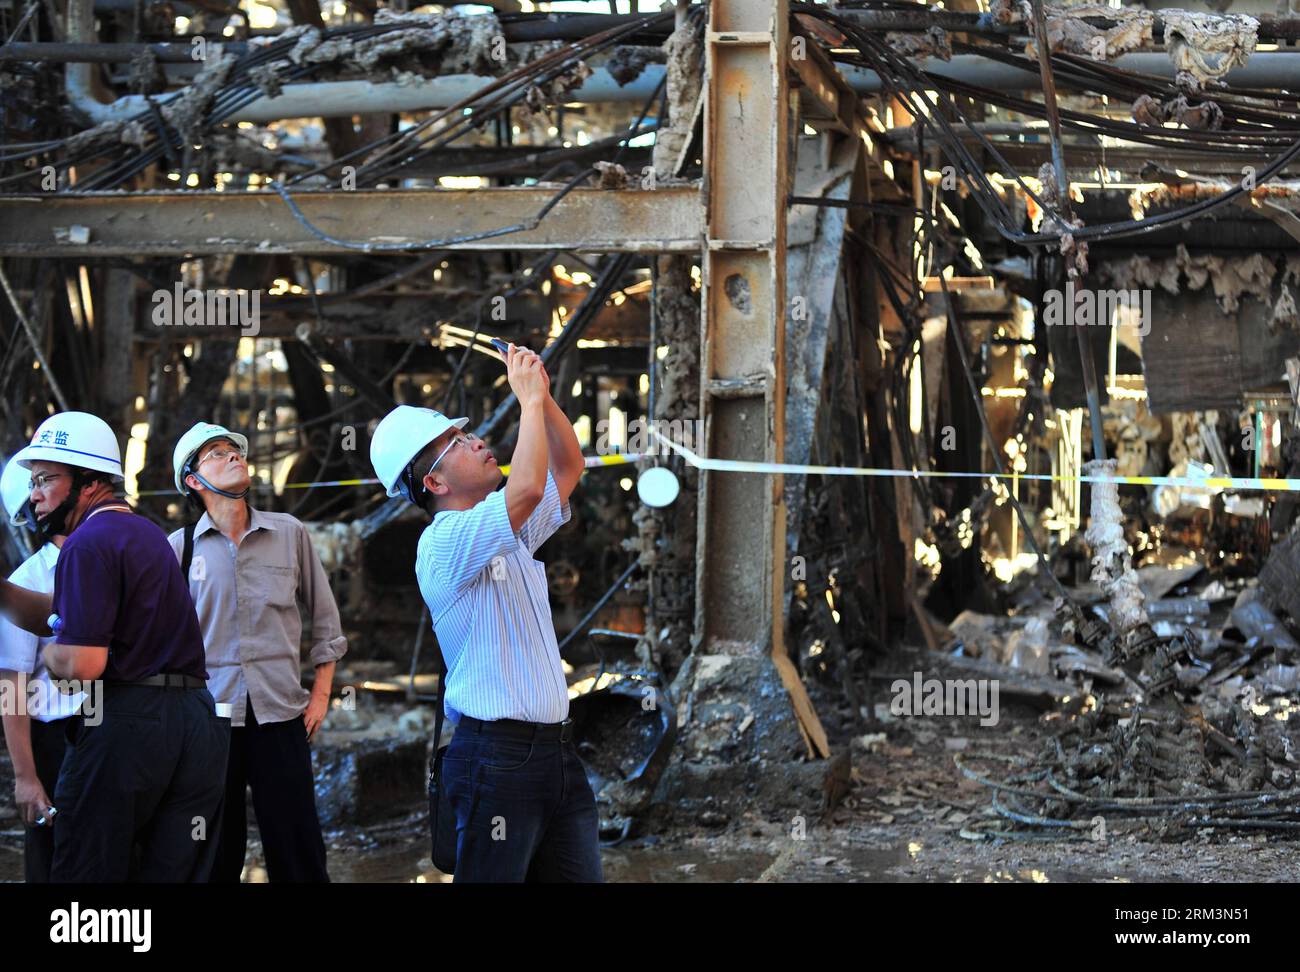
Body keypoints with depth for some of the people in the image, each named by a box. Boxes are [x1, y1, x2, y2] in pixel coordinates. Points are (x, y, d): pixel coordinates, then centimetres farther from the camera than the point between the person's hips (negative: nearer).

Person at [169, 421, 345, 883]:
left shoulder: (289, 533, 6)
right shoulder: (181, 547, 3)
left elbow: (325, 617, 12)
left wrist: (320, 695, 7)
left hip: (280, 713, 0)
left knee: (298, 853, -1)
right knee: (215, 855, 5)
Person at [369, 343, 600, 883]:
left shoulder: (507, 532, 17)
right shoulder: (446, 541, -12)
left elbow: (568, 469, 25)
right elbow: (528, 487, -26)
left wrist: (542, 394, 10)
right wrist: (529, 399, -14)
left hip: (555, 747, 9)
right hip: (497, 752, -9)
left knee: (579, 877, 7)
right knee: (494, 877, -6)